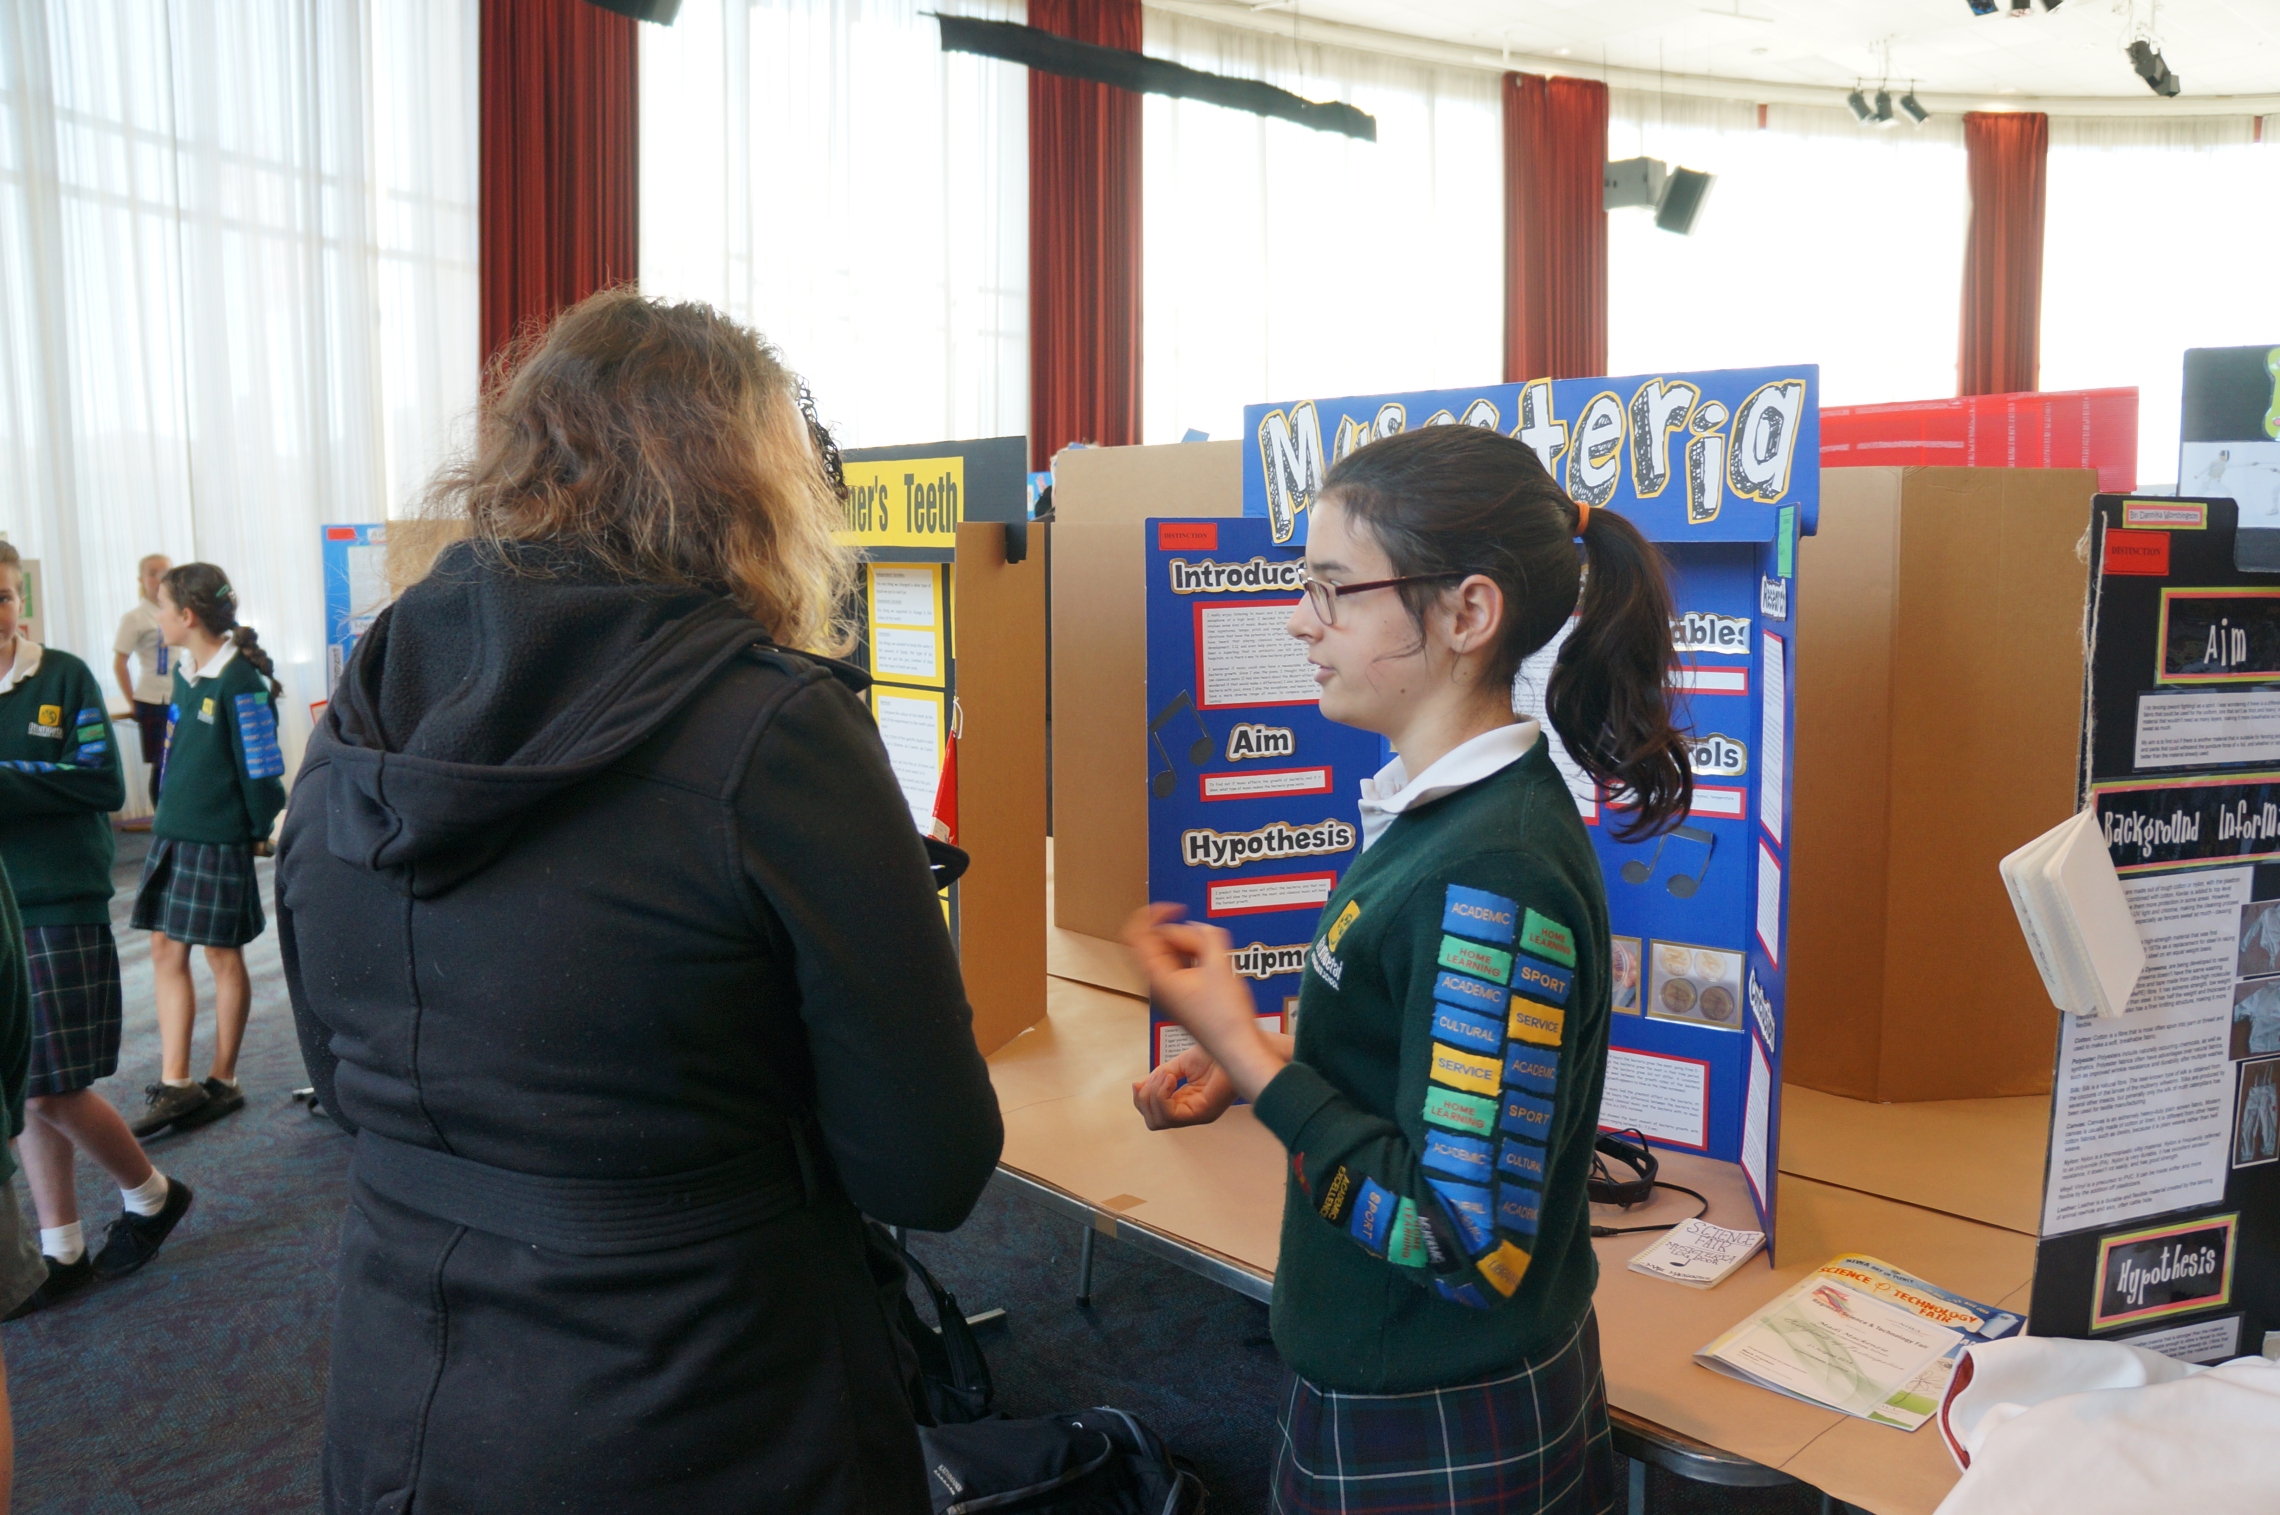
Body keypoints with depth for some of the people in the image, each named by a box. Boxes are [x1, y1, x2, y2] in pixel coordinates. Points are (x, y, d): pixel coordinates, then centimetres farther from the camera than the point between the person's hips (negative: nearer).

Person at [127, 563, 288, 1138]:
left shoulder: (239, 682, -17)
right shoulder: (184, 674, 9)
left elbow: (261, 763, -15)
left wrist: (265, 831, -9)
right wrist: (171, 816, 17)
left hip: (219, 840, -8)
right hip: (172, 834, 8)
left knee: (223, 957, 4)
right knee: (166, 950, 7)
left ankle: (222, 1083, 17)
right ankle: (175, 1085, 12)